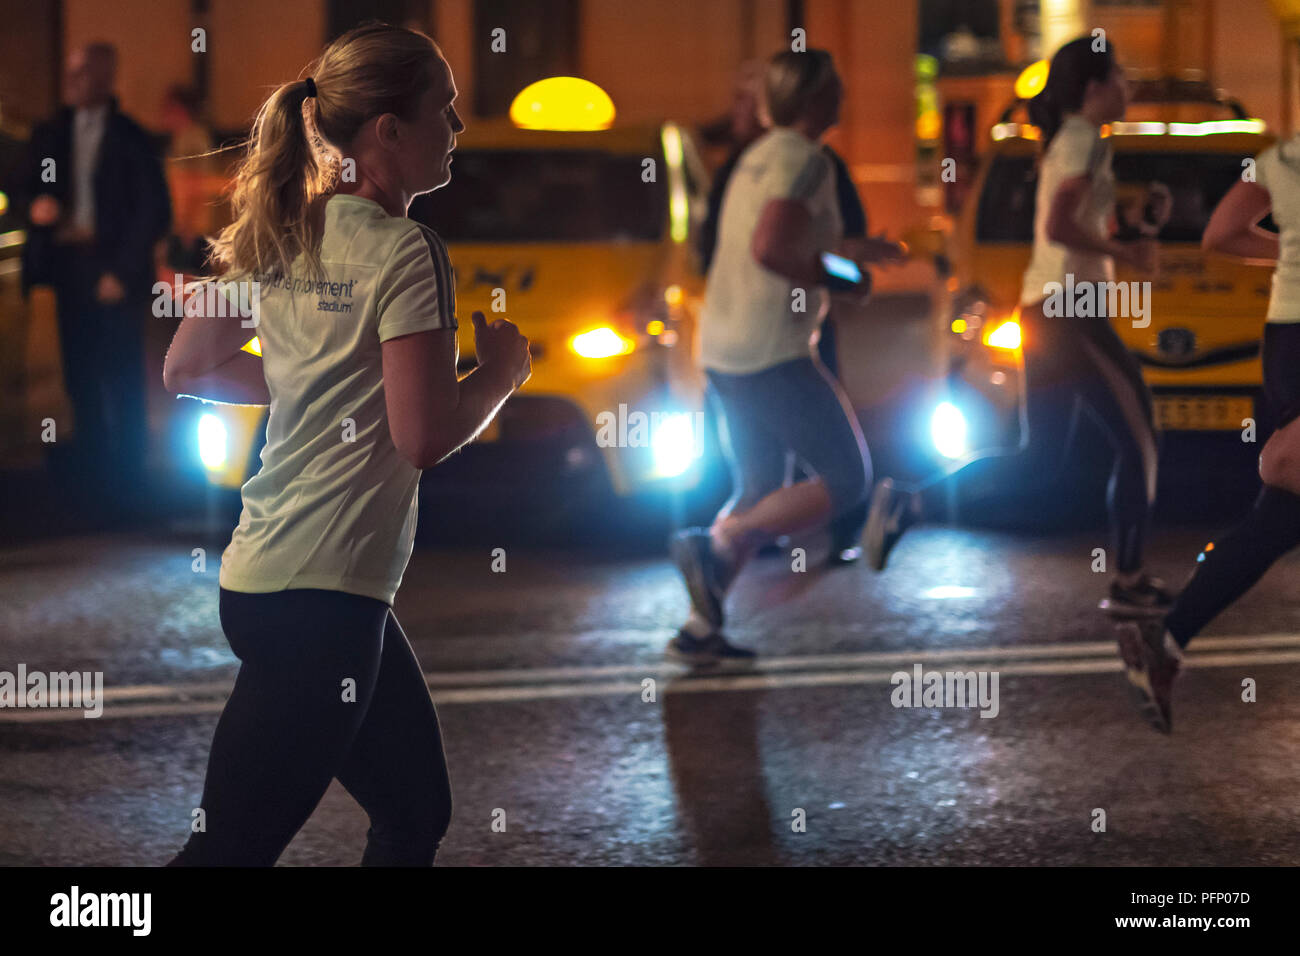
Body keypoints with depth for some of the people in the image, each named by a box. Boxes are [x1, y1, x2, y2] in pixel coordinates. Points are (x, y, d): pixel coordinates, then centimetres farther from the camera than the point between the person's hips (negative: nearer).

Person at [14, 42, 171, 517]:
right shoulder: (51, 134, 10)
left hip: (111, 272, -4)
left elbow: (154, 212, -4)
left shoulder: (130, 139, -4)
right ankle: (89, 474, 16)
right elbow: (24, 187, 17)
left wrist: (123, 272, -10)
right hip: (69, 265, 5)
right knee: (80, 378, 7)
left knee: (122, 382, -3)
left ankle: (127, 486, 1)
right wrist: (35, 206, -7)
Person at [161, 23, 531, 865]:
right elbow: (424, 436, -19)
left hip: (262, 573, 9)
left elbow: (189, 369, 17)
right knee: (234, 849, -6)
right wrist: (501, 372, -1)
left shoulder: (279, 237, 11)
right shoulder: (406, 252, -13)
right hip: (324, 594, -9)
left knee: (419, 812, 19)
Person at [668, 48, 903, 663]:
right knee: (846, 482, -2)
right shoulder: (804, 161, -14)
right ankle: (714, 546, -10)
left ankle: (700, 629, 14)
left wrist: (849, 251, 25)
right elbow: (769, 249, -26)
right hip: (772, 354, -10)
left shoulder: (759, 157, 16)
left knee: (759, 493, 17)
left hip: (724, 352, 10)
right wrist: (831, 277, -12)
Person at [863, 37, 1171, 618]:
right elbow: (1059, 226, -22)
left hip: (1043, 309, 10)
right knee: (1138, 445, -1)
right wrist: (1125, 254, -14)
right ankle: (1129, 583, 1)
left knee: (1037, 460, 10)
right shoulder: (1084, 141, -11)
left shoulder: (1064, 142, 19)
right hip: (1069, 308, -10)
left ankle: (908, 503, -2)